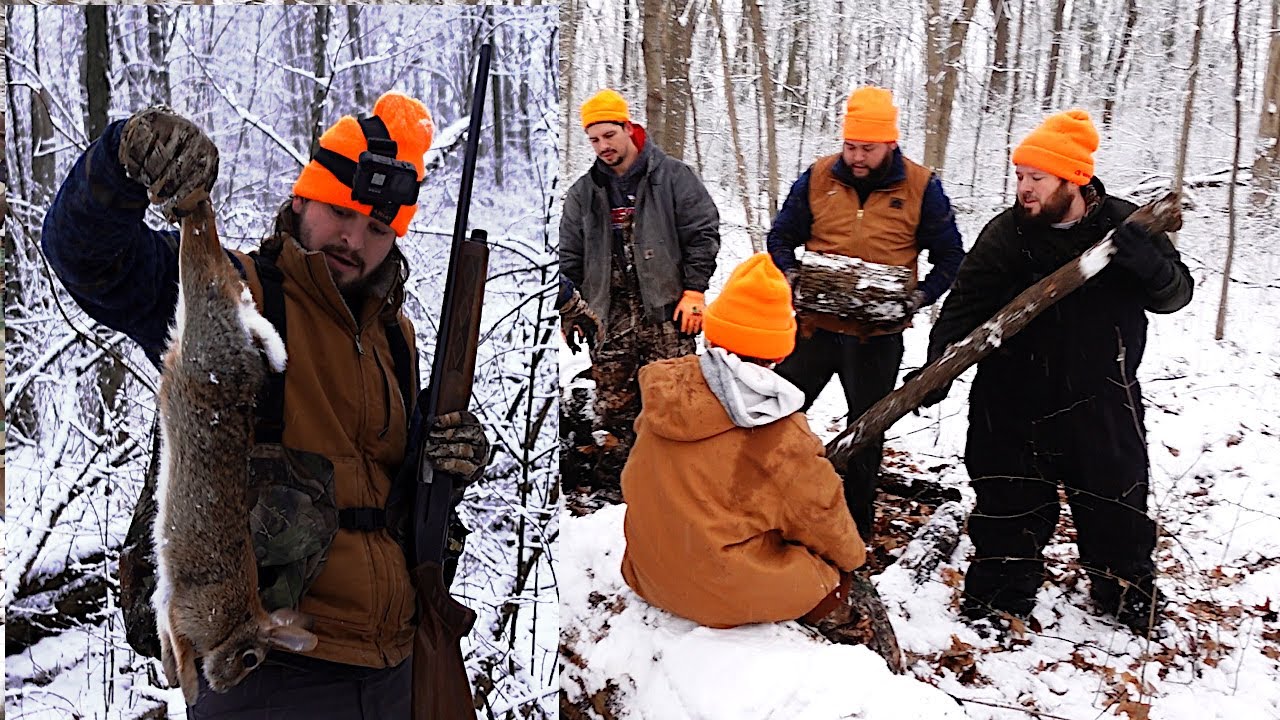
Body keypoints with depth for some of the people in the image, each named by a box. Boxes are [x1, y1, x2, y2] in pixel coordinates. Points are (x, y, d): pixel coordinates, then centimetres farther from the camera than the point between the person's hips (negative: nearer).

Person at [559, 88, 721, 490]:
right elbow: (570, 259, 14)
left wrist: (694, 292, -7)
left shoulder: (672, 177, 1)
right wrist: (572, 314, 9)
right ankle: (611, 482, 16)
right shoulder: (584, 193, 12)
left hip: (665, 309, -3)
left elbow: (702, 233, -2)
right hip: (609, 313, 3)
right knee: (612, 402, 5)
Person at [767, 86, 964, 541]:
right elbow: (781, 238, 8)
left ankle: (856, 527, 31)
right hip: (813, 325, 1)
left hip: (877, 337, -1)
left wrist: (919, 297, -15)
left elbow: (949, 257, 2)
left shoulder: (921, 187, -6)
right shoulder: (816, 178, -3)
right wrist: (790, 277, -12)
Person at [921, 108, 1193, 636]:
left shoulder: (1125, 225, -6)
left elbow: (1176, 293, -6)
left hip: (1101, 406, 1)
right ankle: (998, 600, 29)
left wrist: (1142, 260, -28)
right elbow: (963, 309, -13)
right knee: (1009, 511, 11)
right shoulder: (1005, 235, -9)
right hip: (1014, 404, -1)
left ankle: (1130, 597, 37)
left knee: (1116, 506, 15)